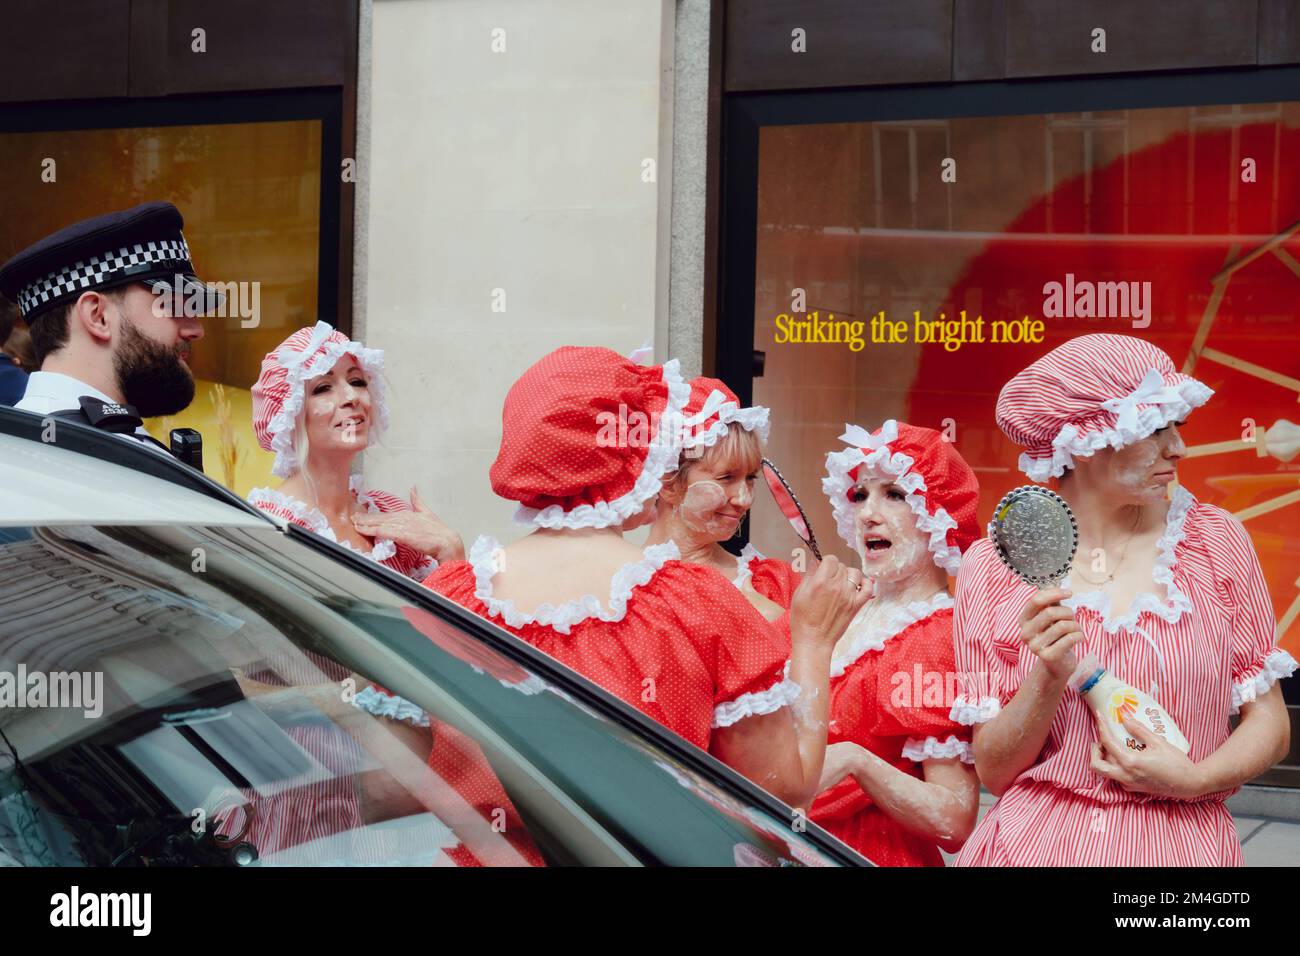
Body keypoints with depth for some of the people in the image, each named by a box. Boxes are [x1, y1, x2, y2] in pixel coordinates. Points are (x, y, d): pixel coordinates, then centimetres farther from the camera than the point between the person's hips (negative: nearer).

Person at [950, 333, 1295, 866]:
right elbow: (995, 773, -5)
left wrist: (1193, 780, -16)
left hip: (1183, 842, 1)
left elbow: (1269, 723, 2)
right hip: (1039, 842, -1)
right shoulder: (995, 567, -6)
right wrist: (1049, 677, -21)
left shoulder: (1215, 538, -2)